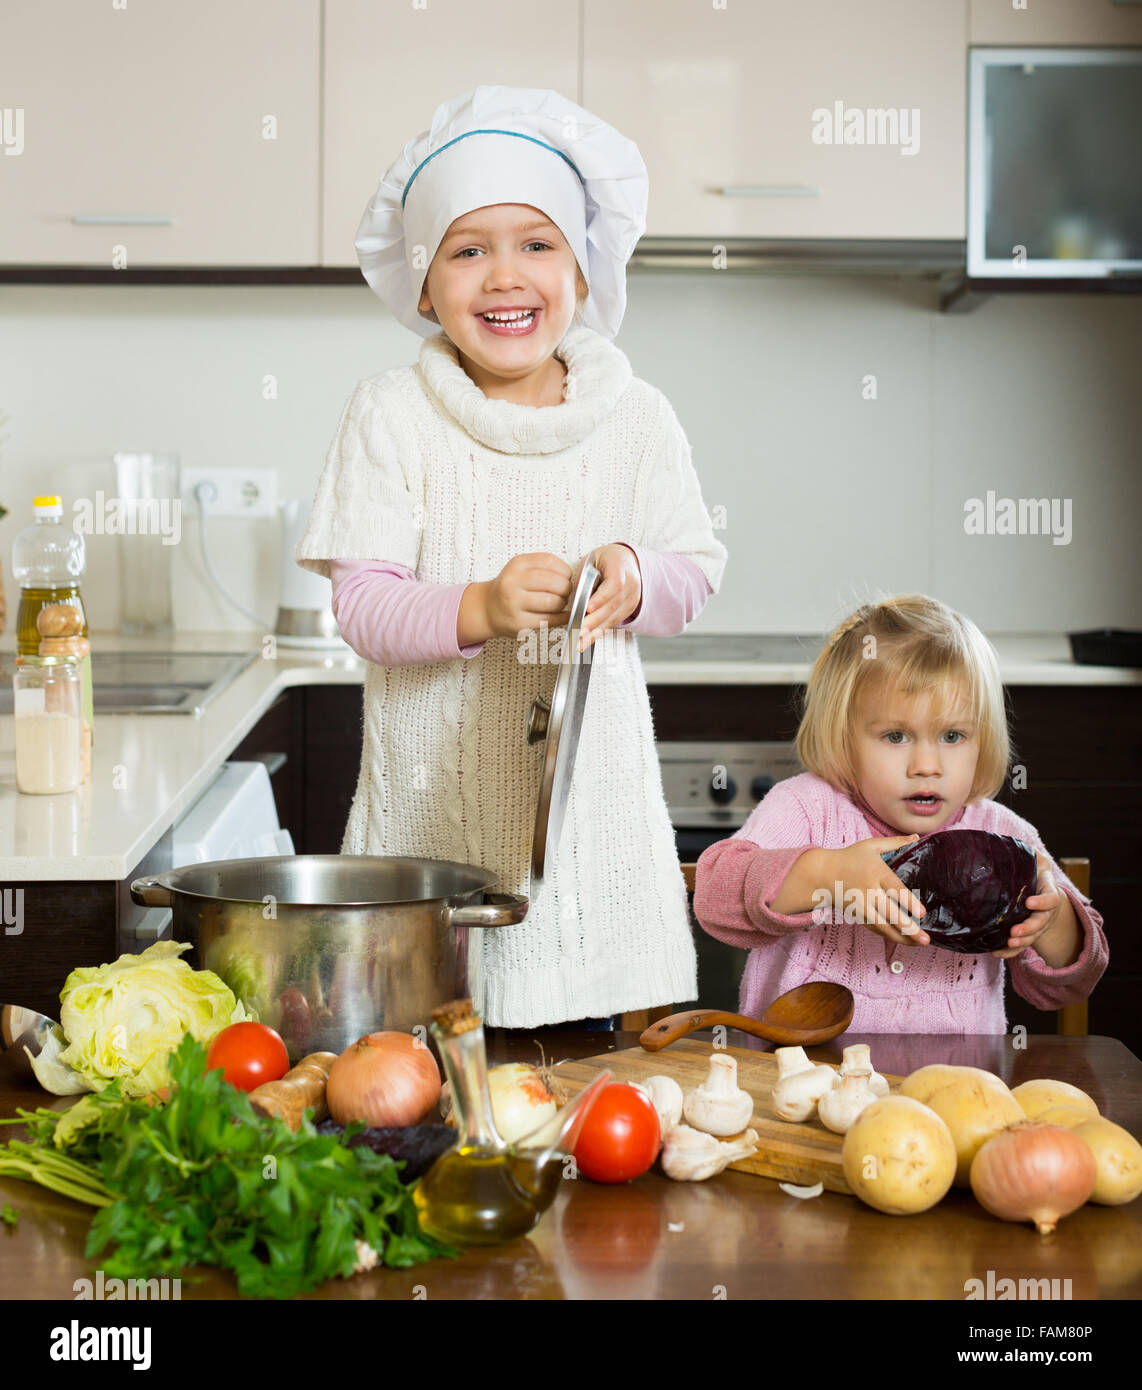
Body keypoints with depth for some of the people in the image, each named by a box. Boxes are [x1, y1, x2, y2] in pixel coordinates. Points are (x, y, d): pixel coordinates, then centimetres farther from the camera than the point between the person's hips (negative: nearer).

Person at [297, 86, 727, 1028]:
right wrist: (478, 608, -27)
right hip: (436, 799, -2)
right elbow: (361, 603, -9)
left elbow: (697, 569, 8)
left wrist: (636, 579, -15)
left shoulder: (633, 417, 3)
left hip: (593, 794, 2)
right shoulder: (393, 414, -4)